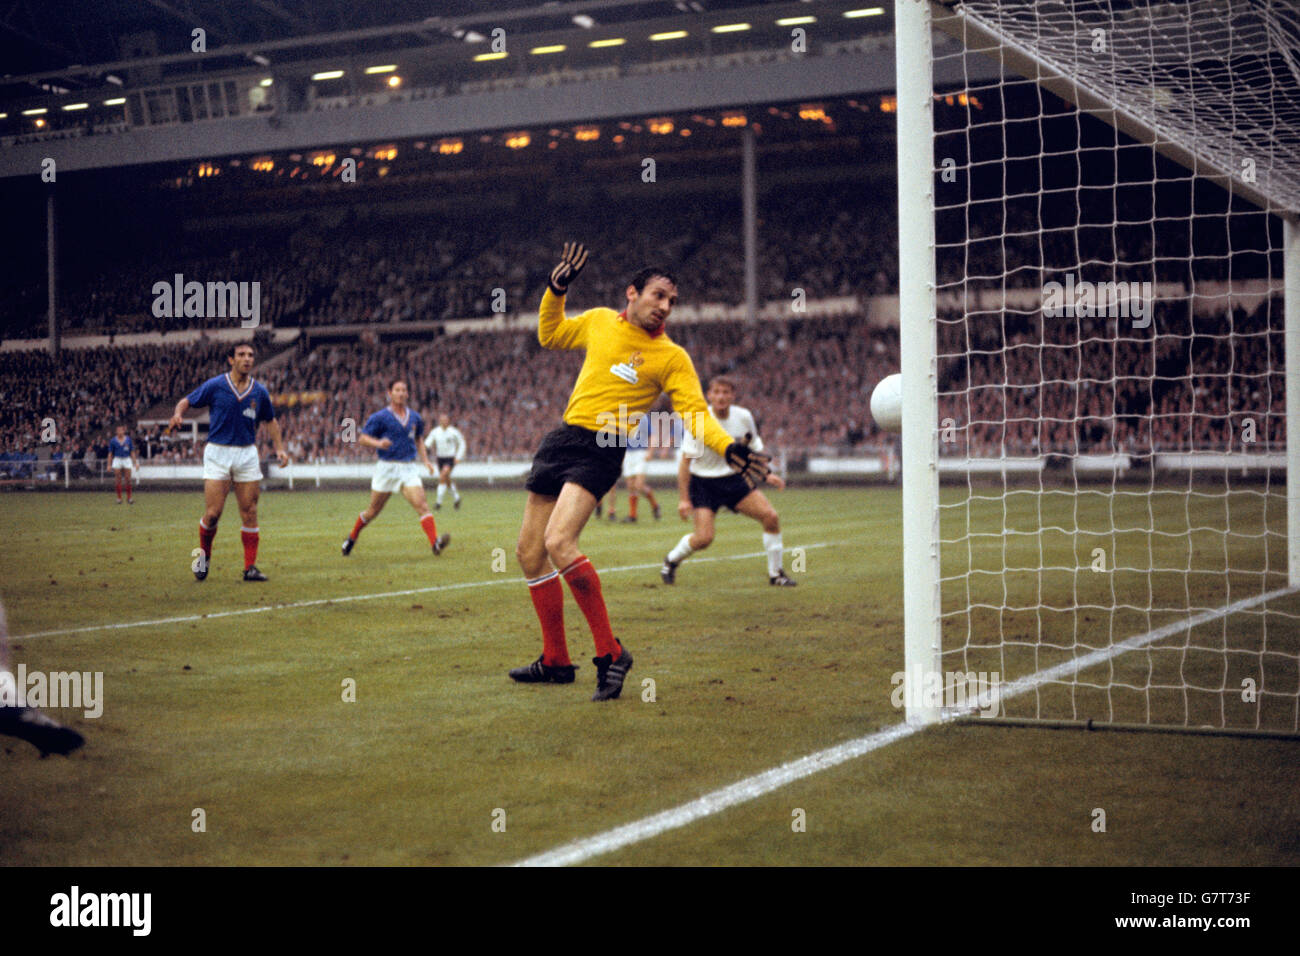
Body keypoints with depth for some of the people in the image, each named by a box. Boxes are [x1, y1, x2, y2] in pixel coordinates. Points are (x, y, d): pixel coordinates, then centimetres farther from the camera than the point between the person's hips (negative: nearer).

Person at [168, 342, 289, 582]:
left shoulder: (259, 392, 5)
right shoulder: (215, 386, -4)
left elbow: (270, 421, 18)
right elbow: (186, 401, 3)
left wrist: (280, 448, 7)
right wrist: (177, 414, -19)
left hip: (247, 453, 3)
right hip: (218, 452, -3)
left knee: (249, 513, -1)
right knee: (212, 513, -7)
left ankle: (250, 567, 5)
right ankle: (204, 555, 19)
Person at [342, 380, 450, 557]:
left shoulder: (415, 417, 10)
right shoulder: (380, 417, -5)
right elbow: (362, 438, -6)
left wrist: (425, 460, 11)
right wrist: (378, 443, -25)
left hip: (409, 468, 3)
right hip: (387, 468, -3)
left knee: (421, 505, -16)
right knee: (374, 510, 8)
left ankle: (435, 543, -28)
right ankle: (352, 538, 31)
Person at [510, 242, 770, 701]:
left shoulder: (670, 357, -3)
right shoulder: (599, 321, 9)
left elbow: (695, 412, -8)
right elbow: (550, 335, 25)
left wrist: (729, 448, -25)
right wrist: (556, 289, 10)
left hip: (601, 453, -6)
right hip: (561, 439, 6)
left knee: (558, 541, -27)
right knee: (529, 553, 7)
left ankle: (610, 651, -15)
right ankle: (555, 661, 20)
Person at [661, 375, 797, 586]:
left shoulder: (744, 417, -5)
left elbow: (754, 448, 14)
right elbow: (685, 460, -13)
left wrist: (767, 474, 1)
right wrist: (684, 498, -17)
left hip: (735, 478, 4)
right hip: (704, 483, -4)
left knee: (771, 517, -12)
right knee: (704, 538, -18)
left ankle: (775, 573, 4)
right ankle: (671, 561, 14)